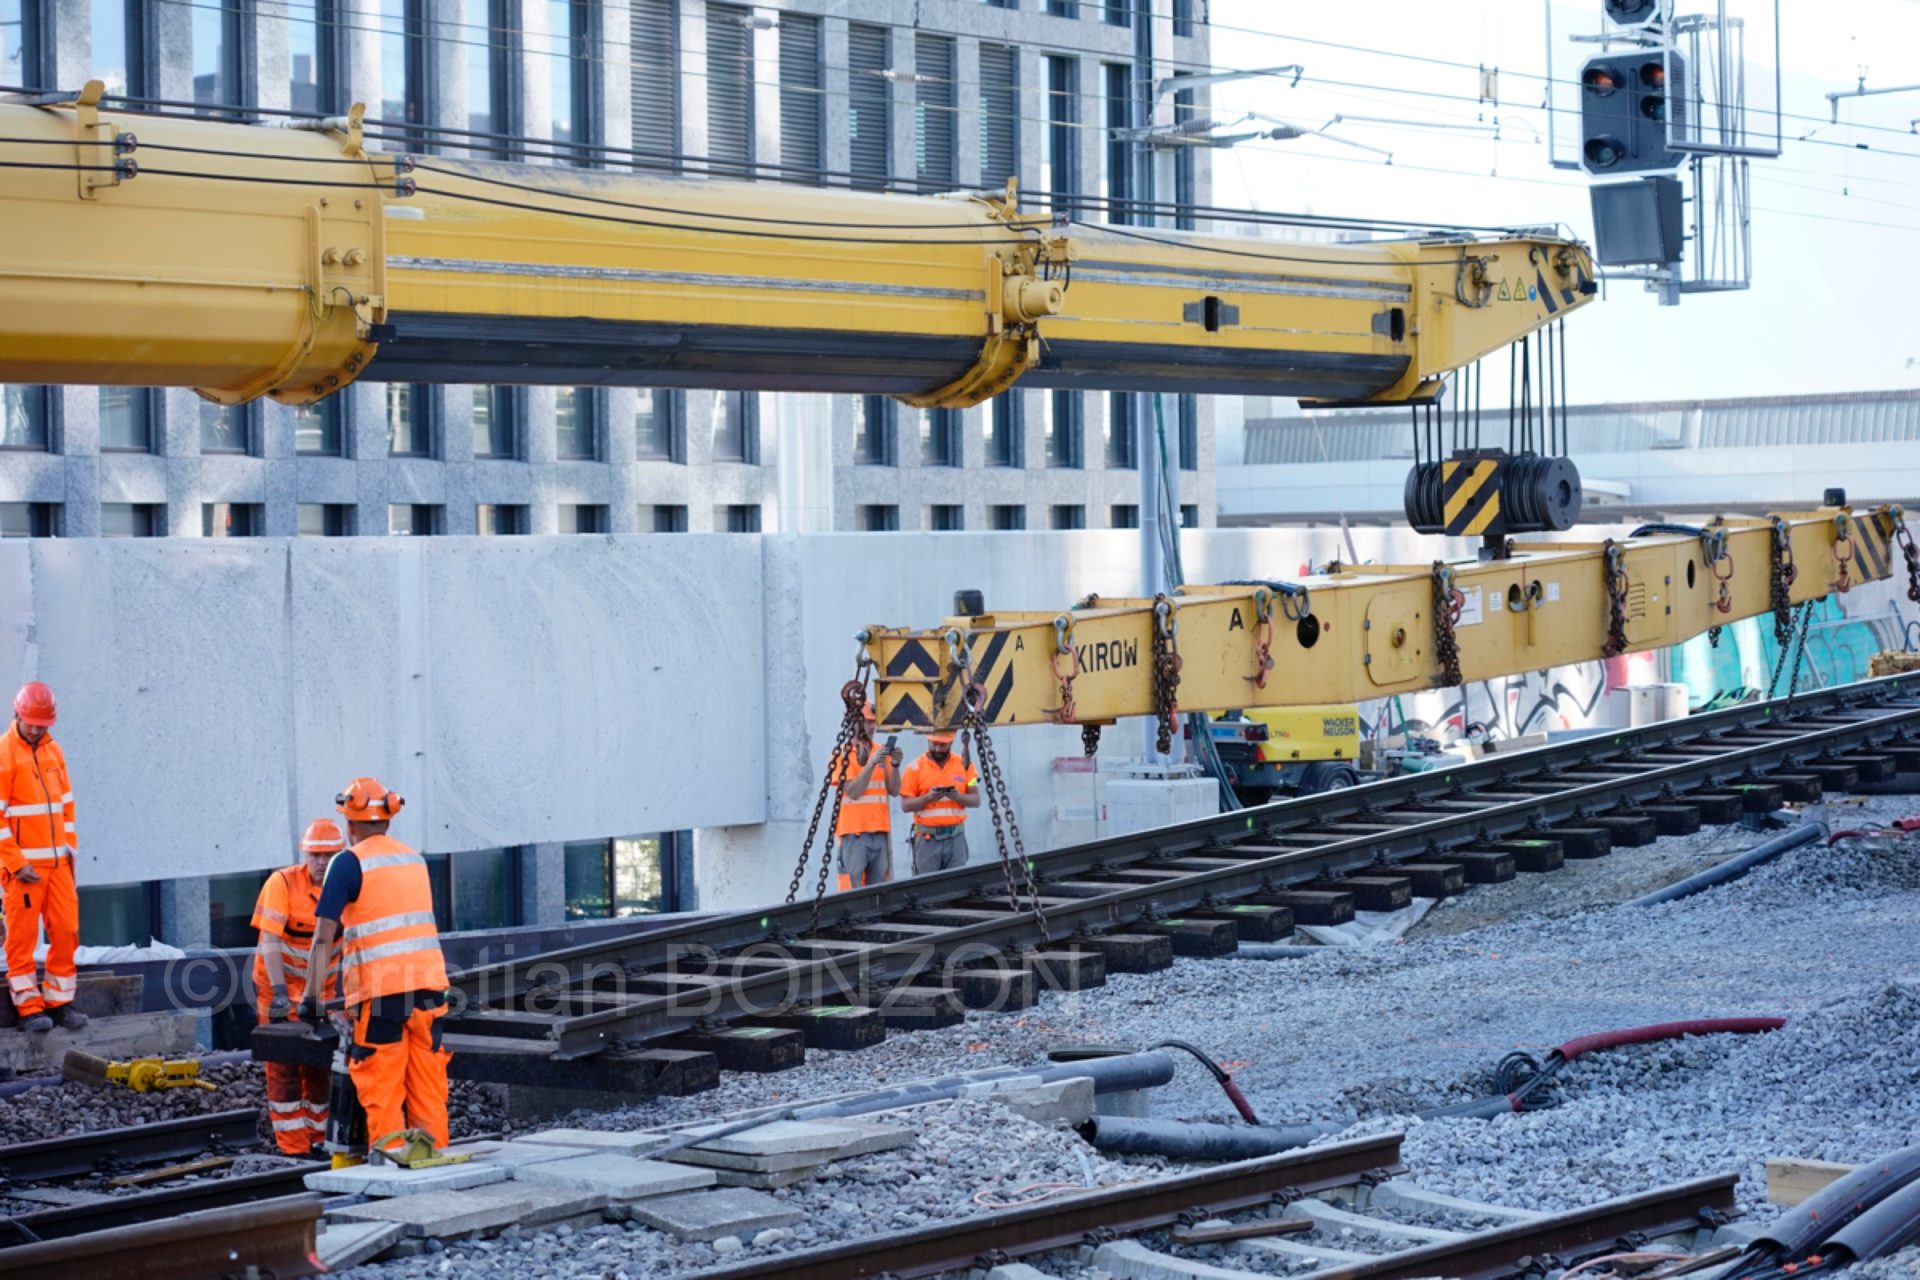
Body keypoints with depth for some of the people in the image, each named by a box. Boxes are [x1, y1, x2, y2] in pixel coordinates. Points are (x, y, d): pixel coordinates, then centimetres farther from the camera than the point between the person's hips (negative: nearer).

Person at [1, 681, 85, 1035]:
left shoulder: (53, 750, 12)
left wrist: (70, 846, 11)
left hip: (58, 861, 6)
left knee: (66, 930, 4)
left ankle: (60, 1001, 12)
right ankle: (29, 1007, 3)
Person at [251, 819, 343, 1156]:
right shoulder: (282, 884, -20)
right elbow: (270, 942, -23)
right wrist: (280, 992, -30)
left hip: (321, 986, 4)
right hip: (280, 983, -4)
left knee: (320, 1065, 9)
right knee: (284, 1066, -3)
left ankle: (317, 1138, 19)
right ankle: (292, 1147, -2)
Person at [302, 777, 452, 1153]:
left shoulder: (350, 862, -4)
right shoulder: (415, 860, 15)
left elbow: (324, 936, -7)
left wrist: (312, 995, -5)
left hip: (381, 991, -6)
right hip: (428, 982, 6)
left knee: (382, 1092, -2)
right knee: (428, 1088, 8)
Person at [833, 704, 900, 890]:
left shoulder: (881, 752, 14)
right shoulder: (843, 754, -2)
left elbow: (894, 790, 10)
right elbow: (853, 791, -12)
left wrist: (895, 765, -6)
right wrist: (872, 763, -18)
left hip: (880, 831, 6)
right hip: (854, 832, -6)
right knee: (853, 893, -10)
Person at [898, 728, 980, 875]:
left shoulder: (964, 764, 8)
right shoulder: (915, 768, 2)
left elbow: (975, 800, 7)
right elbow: (905, 805, -1)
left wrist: (958, 797, -13)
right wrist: (927, 798, -17)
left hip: (956, 836, 2)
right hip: (927, 838, -2)